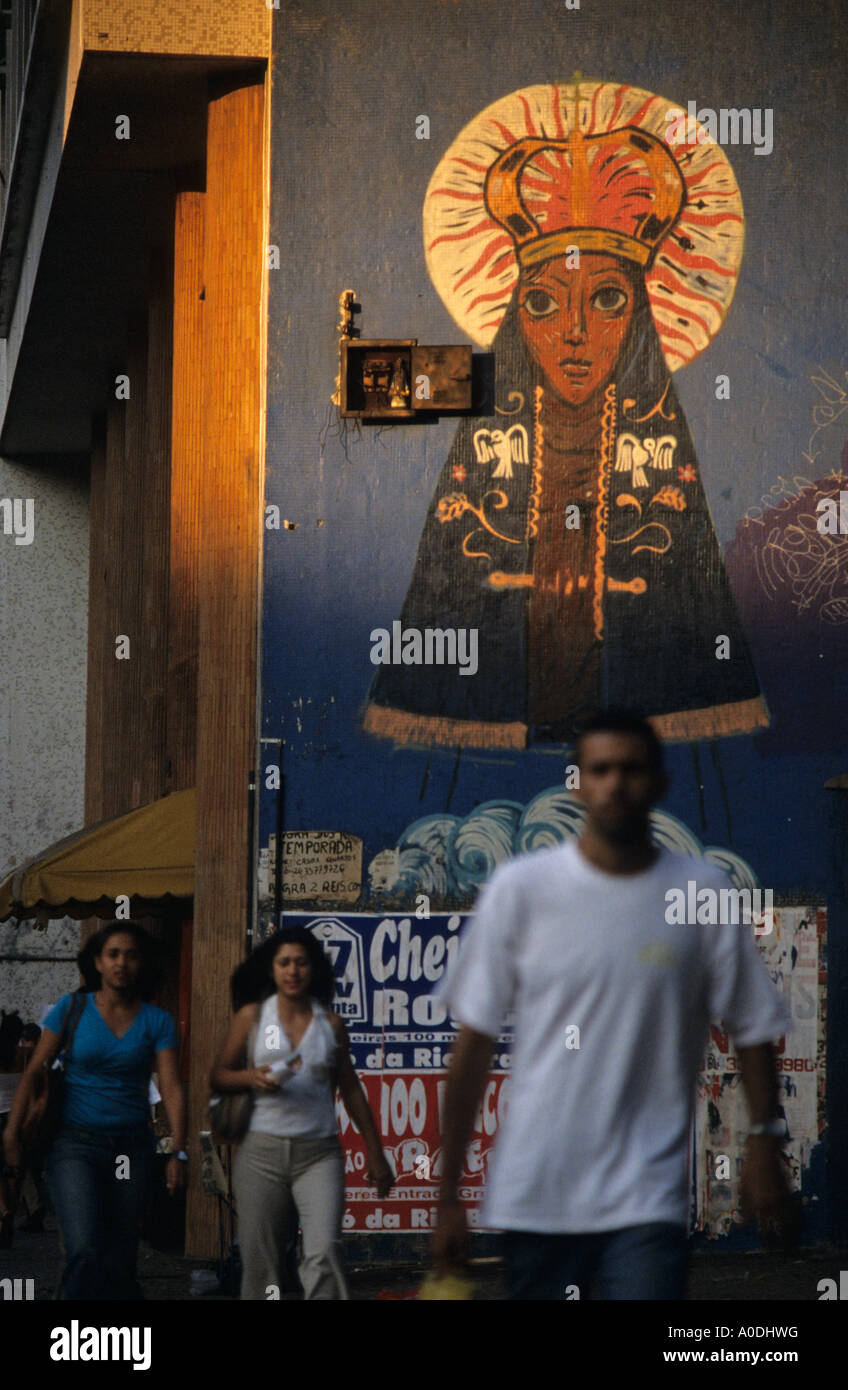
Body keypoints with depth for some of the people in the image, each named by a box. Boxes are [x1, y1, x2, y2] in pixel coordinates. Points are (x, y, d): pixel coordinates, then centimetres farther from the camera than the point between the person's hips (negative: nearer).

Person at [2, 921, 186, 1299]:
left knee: (118, 1261, 5)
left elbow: (171, 1088, -3)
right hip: (76, 1143, -2)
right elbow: (33, 1073, 0)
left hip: (132, 1147, 2)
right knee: (85, 1252, -20)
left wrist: (179, 1153, -12)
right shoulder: (71, 1009, 2)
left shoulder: (156, 1022, 4)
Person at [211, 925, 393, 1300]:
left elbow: (351, 1090, 17)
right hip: (262, 1150, 0)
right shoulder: (252, 1016, 8)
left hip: (319, 1153, 0)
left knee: (323, 1253, -17)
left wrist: (375, 1153, 18)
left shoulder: (331, 1025, 11)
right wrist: (251, 1077, -11)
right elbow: (218, 1075, 11)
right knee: (259, 1262, -1)